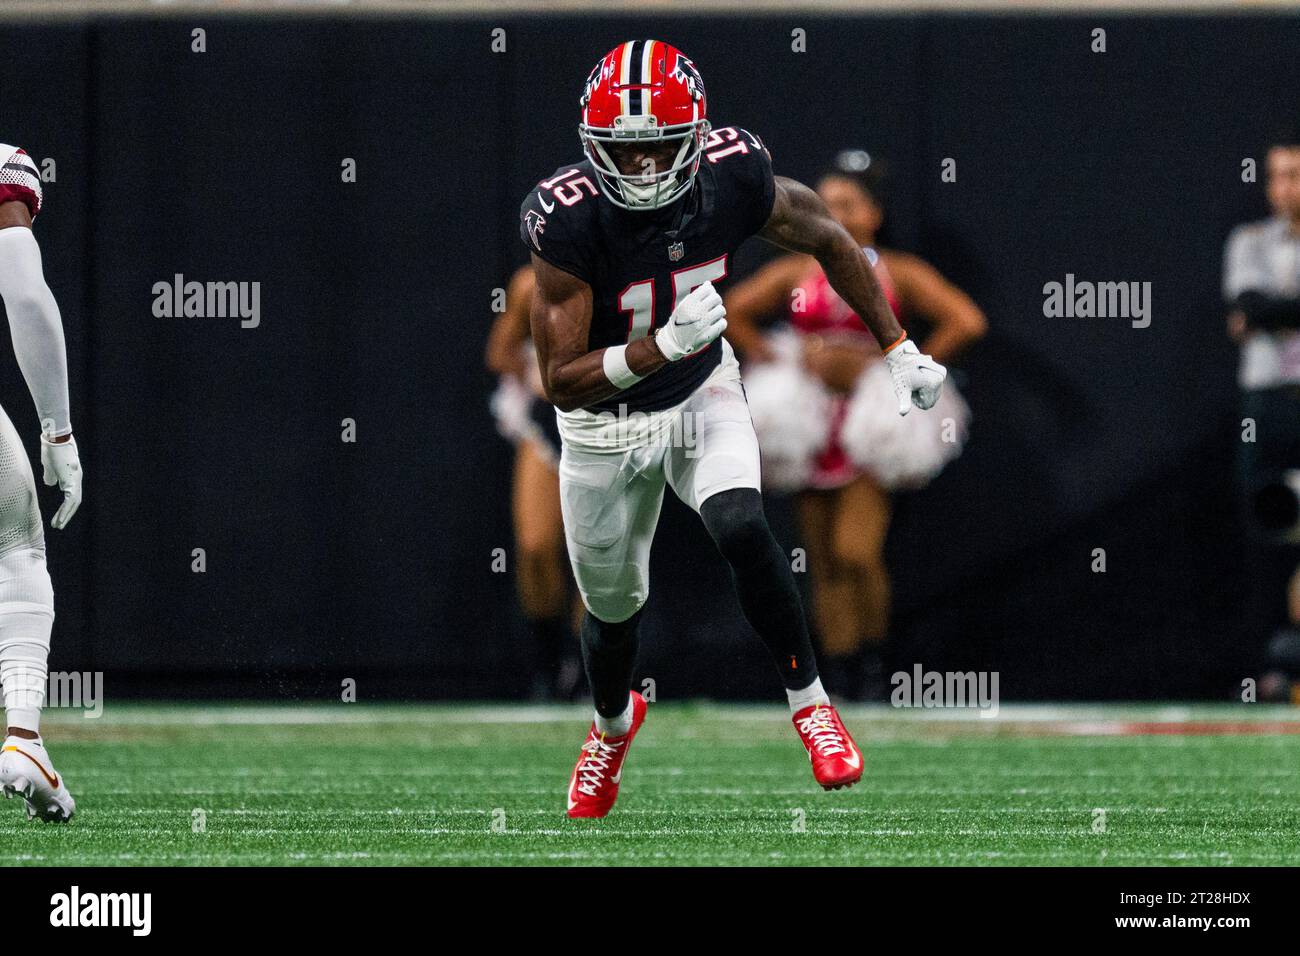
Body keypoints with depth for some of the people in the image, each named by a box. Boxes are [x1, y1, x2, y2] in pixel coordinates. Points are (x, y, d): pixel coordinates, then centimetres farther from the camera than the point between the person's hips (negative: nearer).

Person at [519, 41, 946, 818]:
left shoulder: (733, 179, -23)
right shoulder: (568, 222, -31)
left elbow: (828, 239, -1)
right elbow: (561, 380, -29)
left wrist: (899, 349, 0)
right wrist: (660, 348, -44)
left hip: (703, 392, 1)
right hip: (606, 423, -1)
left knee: (742, 529, -28)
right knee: (614, 609, 14)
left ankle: (810, 701, -9)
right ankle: (615, 724, 48)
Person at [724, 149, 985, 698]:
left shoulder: (901, 276, -1)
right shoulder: (794, 274, 7)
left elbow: (967, 322, -7)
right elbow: (728, 314, 9)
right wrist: (774, 360, 0)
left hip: (870, 432, -3)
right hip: (812, 435, 3)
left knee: (856, 551, -18)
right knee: (824, 565, 5)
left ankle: (872, 661, 0)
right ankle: (839, 678, 11)